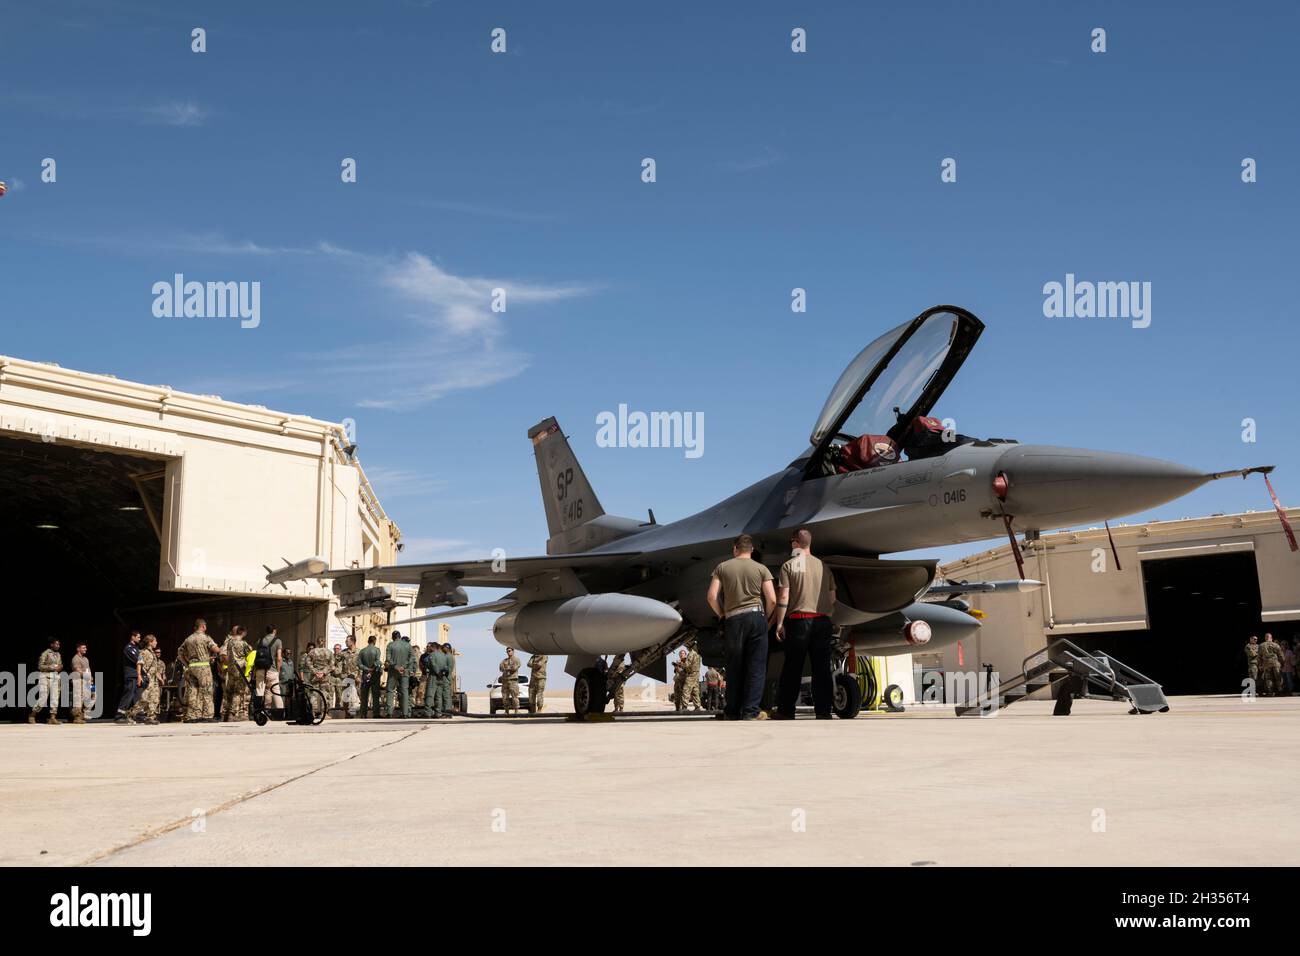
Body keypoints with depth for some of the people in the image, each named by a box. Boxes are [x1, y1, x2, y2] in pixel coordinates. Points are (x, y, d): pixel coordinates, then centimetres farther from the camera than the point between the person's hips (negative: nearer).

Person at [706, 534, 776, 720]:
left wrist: (722, 616, 13)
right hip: (756, 616, -1)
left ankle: (733, 712, 12)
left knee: (735, 667, 9)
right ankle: (751, 712, -5)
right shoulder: (761, 569, 6)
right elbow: (772, 600, -2)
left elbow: (712, 597, 0)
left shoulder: (722, 568, 8)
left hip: (733, 620, 1)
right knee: (756, 667, 1)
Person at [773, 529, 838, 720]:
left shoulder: (789, 565, 0)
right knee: (822, 668, 4)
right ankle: (823, 710, 2)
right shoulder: (823, 566, 13)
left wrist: (779, 623, -4)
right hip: (822, 621, 3)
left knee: (793, 667, 1)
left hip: (799, 620, -3)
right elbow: (832, 598, 13)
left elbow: (783, 597, -6)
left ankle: (786, 711, 3)